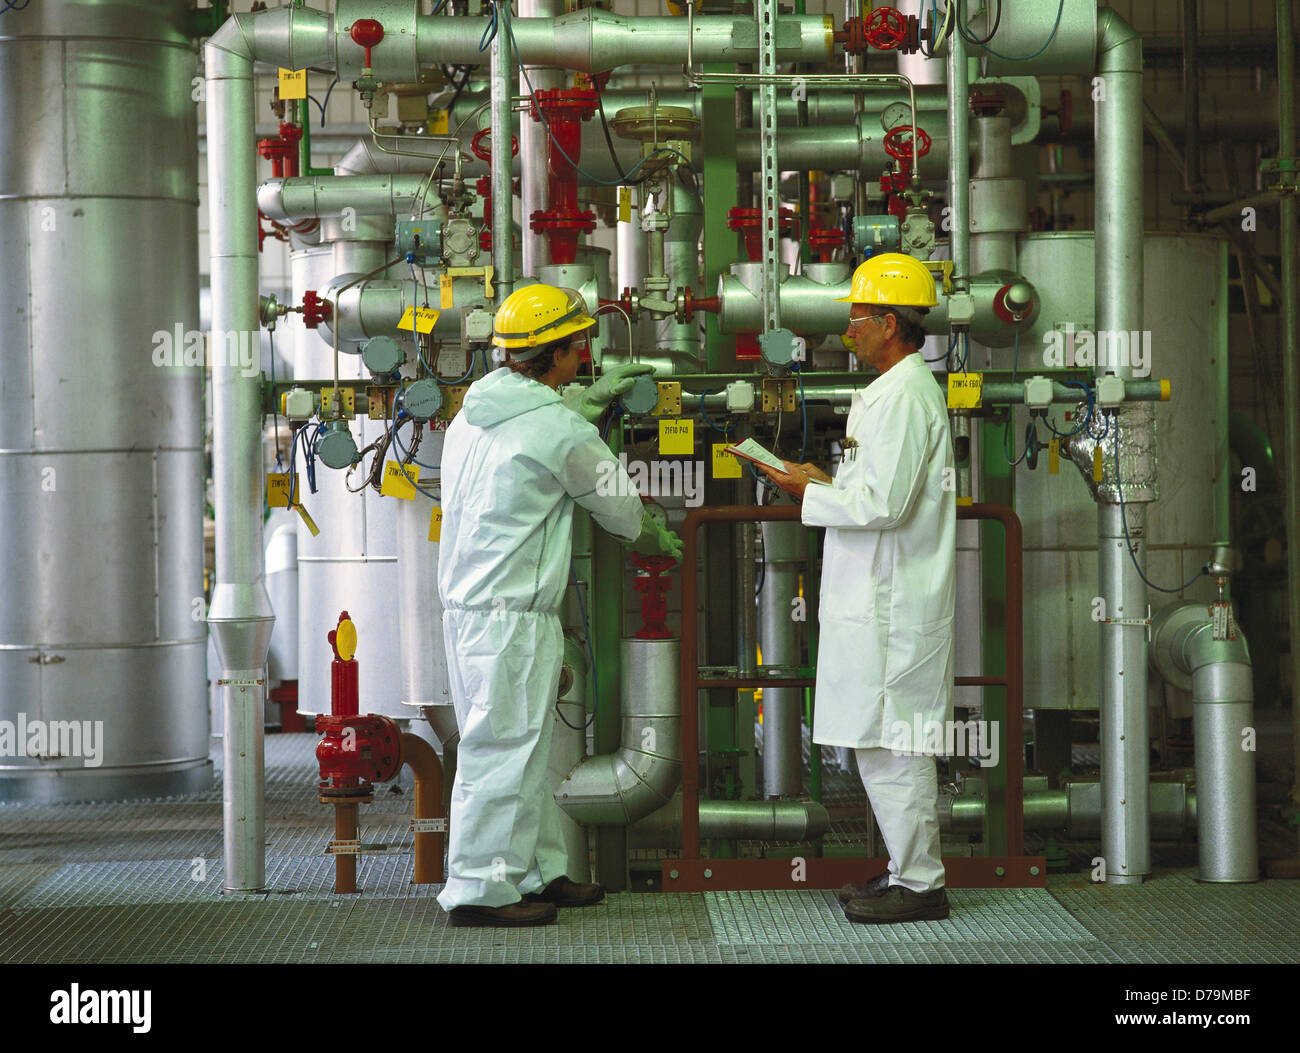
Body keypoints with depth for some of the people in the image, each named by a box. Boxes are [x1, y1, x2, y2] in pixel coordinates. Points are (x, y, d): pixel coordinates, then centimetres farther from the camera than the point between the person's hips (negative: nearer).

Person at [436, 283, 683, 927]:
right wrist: (656, 541, 22)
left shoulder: (475, 410, 10)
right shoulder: (563, 435, -14)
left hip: (465, 603, 9)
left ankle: (537, 872, 25)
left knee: (524, 747, 17)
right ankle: (478, 889, 1)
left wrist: (593, 398, 39)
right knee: (503, 748, -3)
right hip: (512, 615, -9)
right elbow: (617, 505, 2)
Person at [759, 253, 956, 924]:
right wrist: (827, 482, 13)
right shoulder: (900, 389, 17)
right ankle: (908, 869, 23)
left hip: (891, 609, -11)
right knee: (883, 741, 15)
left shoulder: (904, 396, -17)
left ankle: (919, 886, 1)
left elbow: (883, 505, -23)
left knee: (891, 743, -5)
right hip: (879, 599, 11)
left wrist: (810, 494, -11)